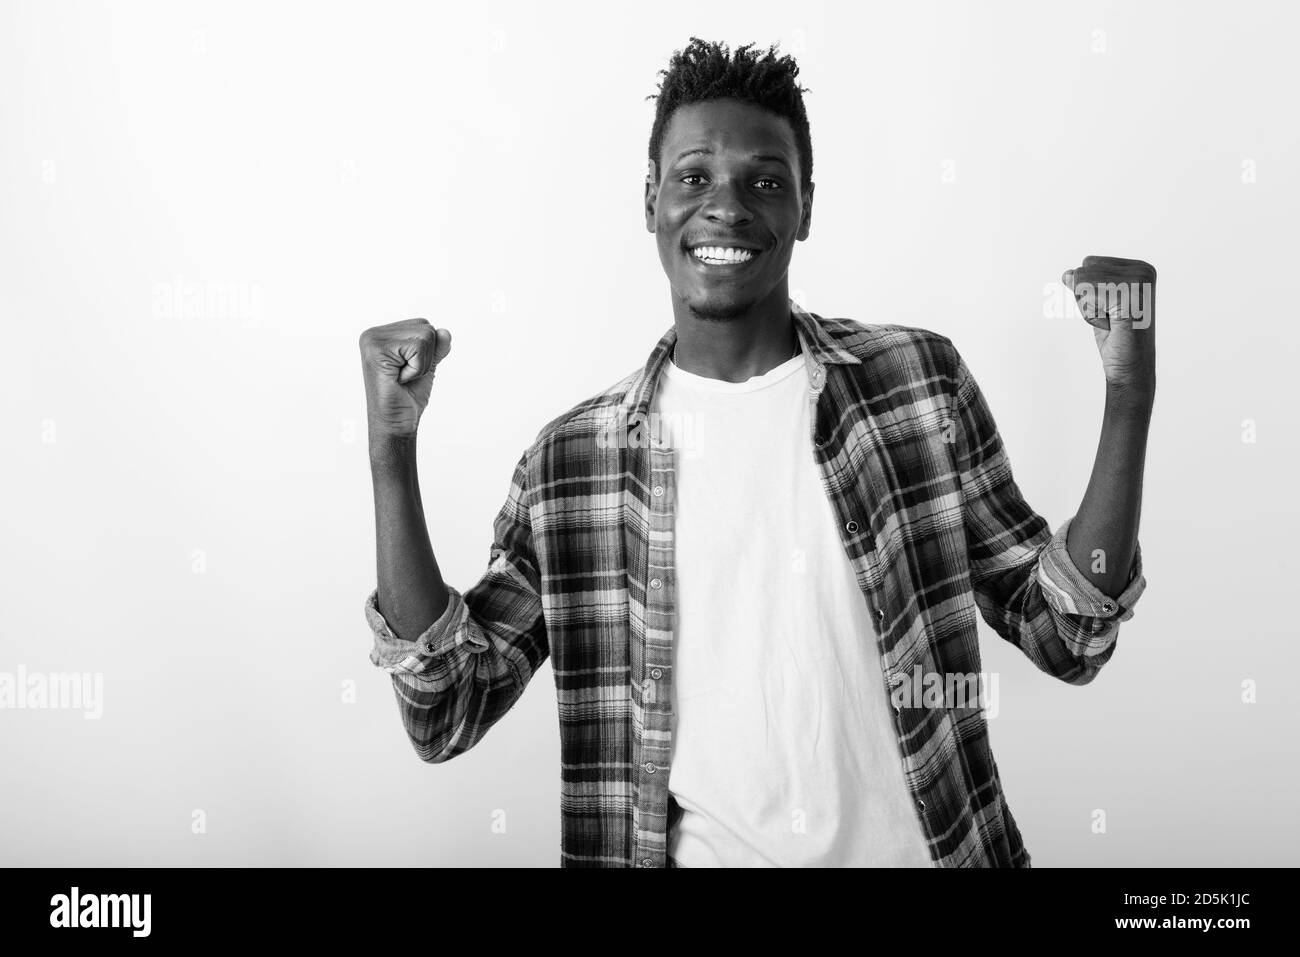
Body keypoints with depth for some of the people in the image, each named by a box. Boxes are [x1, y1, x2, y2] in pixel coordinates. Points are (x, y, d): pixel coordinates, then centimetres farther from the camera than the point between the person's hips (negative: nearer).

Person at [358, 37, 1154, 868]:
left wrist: (1128, 396, -15)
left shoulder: (920, 378, -7)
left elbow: (1068, 638, -4)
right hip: (703, 850, 0)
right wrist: (393, 452, -17)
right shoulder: (569, 458, -7)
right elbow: (447, 714, -9)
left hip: (917, 847, 1)